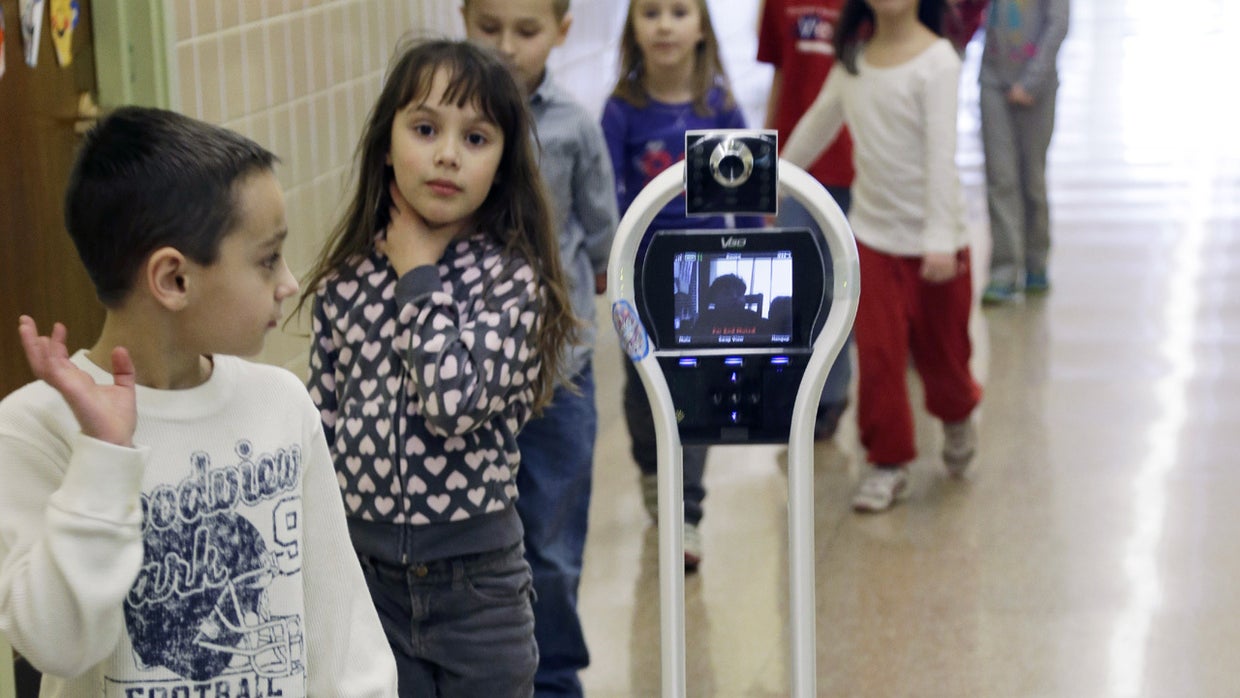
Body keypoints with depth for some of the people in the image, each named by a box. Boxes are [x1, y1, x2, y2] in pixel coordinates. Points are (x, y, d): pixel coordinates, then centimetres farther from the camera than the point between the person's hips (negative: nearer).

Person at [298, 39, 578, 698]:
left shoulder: (512, 280, -10)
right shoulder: (344, 283, 0)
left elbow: (454, 400, -25)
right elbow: (319, 428, 8)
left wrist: (416, 277, -15)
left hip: (476, 574, -3)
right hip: (364, 567, 3)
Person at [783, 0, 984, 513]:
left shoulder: (937, 60, -14)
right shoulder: (853, 54, 3)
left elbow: (941, 152, -18)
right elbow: (818, 123, 17)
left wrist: (941, 238, -21)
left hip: (929, 238, -3)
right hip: (872, 233, 4)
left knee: (940, 350, 9)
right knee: (877, 354, 0)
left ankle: (957, 418, 40)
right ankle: (887, 461, 14)